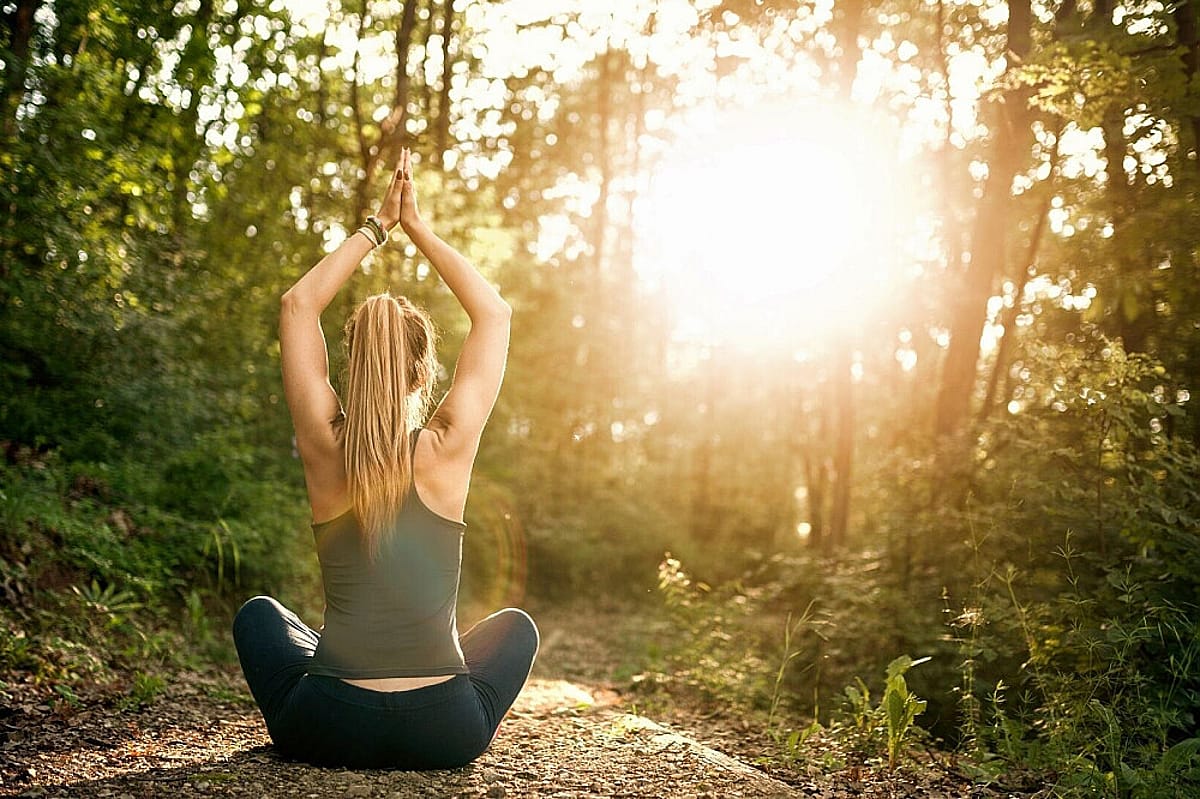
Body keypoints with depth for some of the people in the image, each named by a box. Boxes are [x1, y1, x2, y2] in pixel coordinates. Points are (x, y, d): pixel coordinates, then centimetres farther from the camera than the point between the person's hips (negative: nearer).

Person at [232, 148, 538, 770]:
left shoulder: (324, 449, -6)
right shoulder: (448, 449, -9)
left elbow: (298, 304, 7)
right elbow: (494, 312, 5)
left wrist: (377, 227, 10)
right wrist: (417, 228, 7)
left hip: (329, 734, 1)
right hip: (445, 735, 0)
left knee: (259, 615, 32)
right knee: (515, 624, 32)